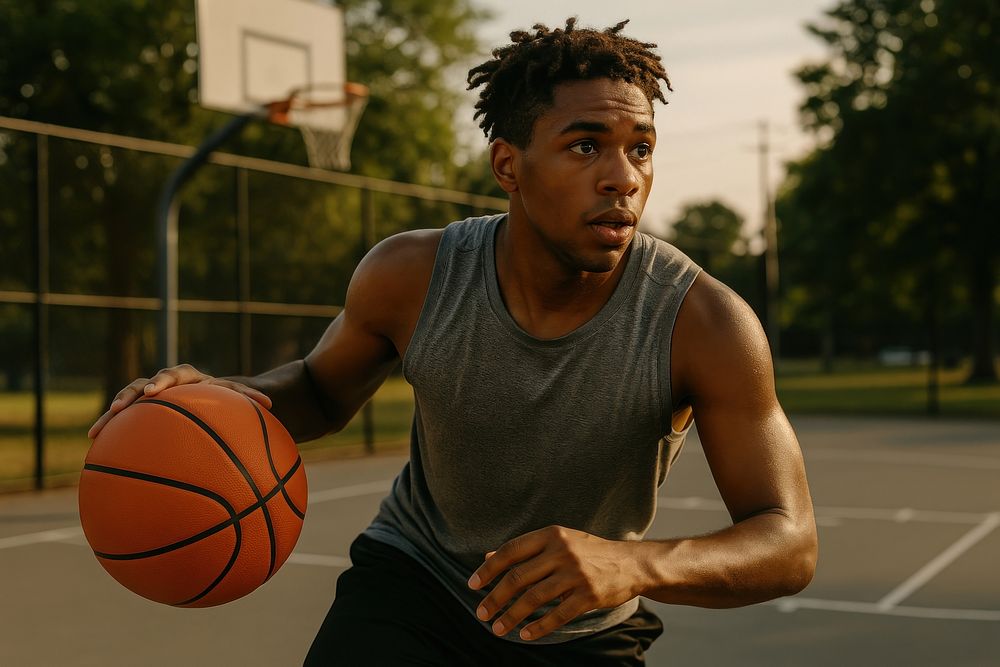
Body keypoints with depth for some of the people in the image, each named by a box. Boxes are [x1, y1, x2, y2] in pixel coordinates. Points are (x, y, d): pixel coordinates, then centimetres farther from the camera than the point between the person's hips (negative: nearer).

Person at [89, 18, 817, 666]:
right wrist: (221, 395, -22)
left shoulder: (703, 321, -26)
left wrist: (633, 563, -46)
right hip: (410, 580, 0)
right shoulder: (412, 277, -20)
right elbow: (322, 390, 0)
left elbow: (791, 545, -26)